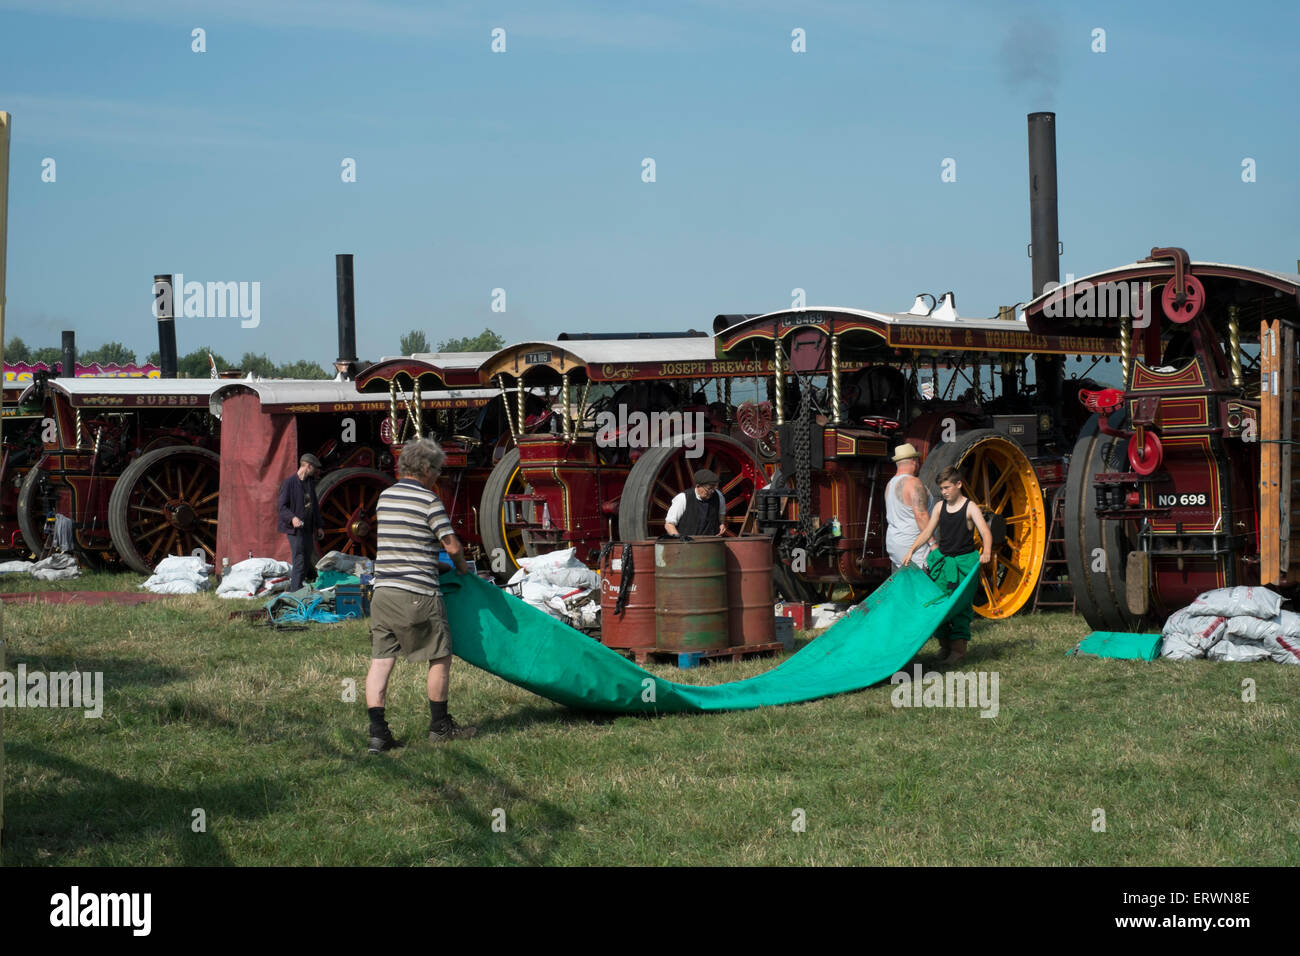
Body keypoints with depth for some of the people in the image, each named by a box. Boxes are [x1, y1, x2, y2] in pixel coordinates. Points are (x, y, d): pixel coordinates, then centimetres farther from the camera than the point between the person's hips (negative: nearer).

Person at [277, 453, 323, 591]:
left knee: (307, 560, 9)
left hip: (308, 528, 8)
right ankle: (295, 592, -10)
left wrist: (318, 526, 22)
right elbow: (281, 506, -13)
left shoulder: (310, 482, 15)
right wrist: (292, 518, -30)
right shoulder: (289, 482, -10)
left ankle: (293, 588, 18)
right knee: (299, 561, -12)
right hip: (295, 528, -8)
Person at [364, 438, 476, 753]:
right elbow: (452, 546, -8)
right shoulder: (428, 500, -8)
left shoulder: (384, 497, 12)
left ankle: (377, 732, -3)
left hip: (383, 591, 6)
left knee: (380, 661, 3)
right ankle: (439, 725, 18)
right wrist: (462, 567, 14)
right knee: (440, 657, 10)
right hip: (418, 594, -6)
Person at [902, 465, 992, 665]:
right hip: (941, 559, 5)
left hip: (963, 562, -5)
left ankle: (958, 648, -3)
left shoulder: (970, 508, -7)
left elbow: (985, 532, -17)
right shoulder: (940, 507, 8)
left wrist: (986, 553, -36)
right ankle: (944, 646, 12)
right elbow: (927, 531, 13)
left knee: (960, 605, -5)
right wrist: (911, 551, 3)